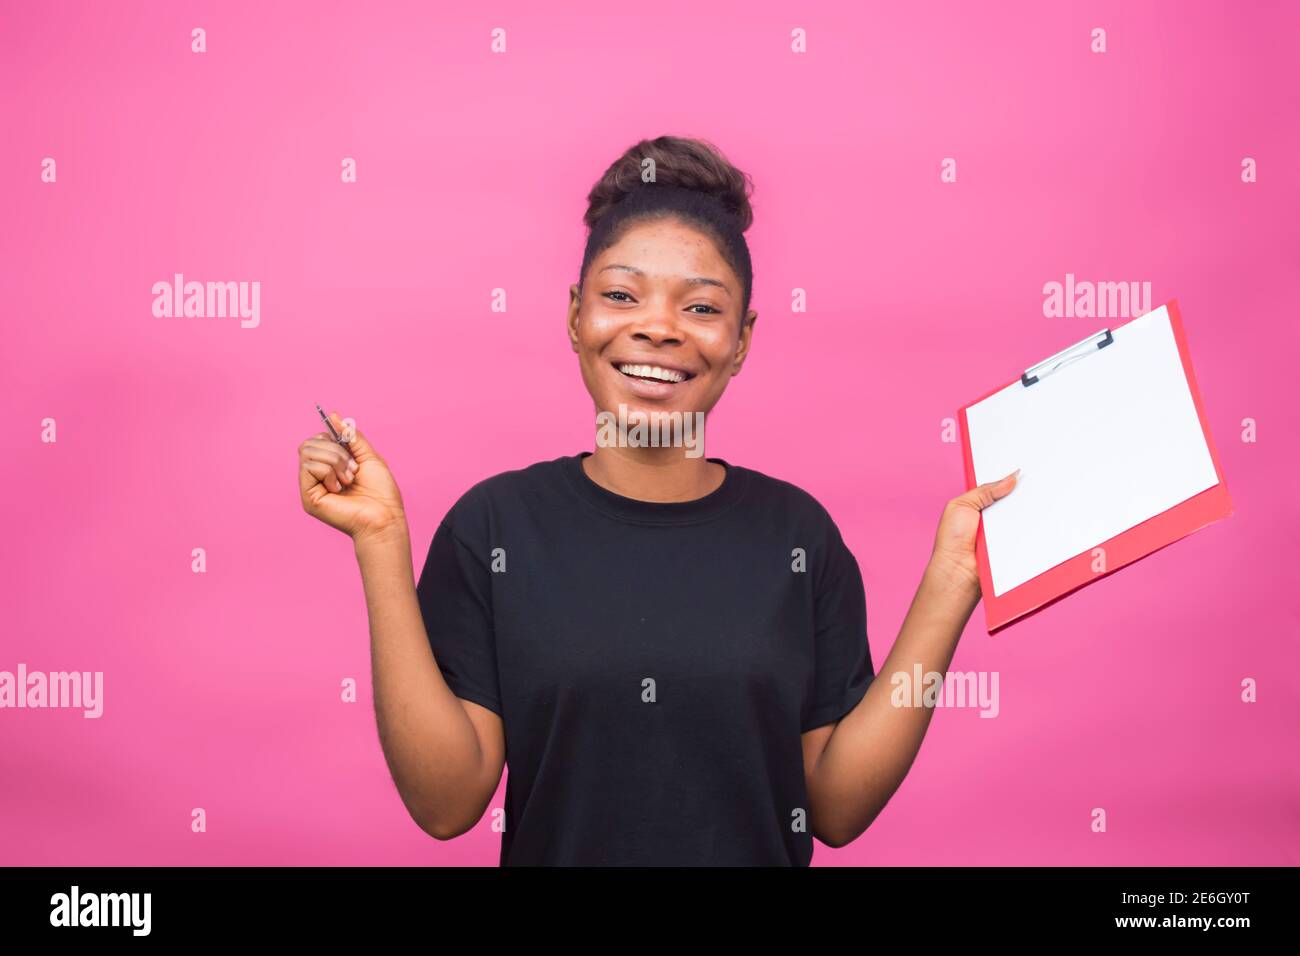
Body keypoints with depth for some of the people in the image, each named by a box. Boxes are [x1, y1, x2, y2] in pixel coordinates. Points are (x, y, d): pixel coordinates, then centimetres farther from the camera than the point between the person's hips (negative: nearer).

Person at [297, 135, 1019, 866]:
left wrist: (950, 583, -15)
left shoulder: (795, 529, -8)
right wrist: (383, 543, -21)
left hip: (759, 850, 1)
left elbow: (837, 810, -9)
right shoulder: (494, 524, -11)